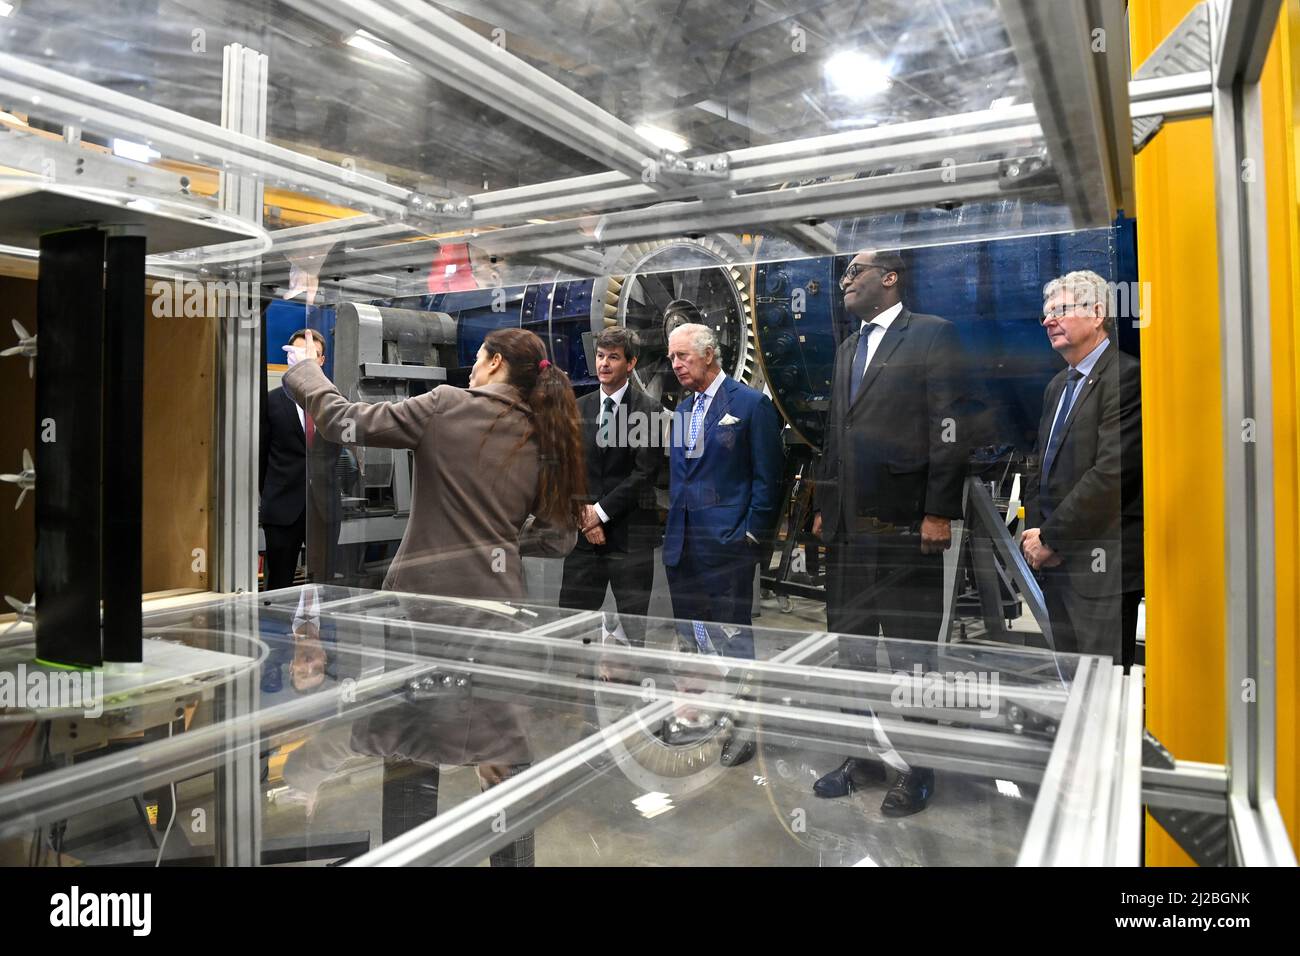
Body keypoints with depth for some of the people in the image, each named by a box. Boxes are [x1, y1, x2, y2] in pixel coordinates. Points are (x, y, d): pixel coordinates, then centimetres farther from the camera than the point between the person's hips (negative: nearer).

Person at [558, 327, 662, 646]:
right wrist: (584, 512, -4)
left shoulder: (648, 410, -4)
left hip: (630, 533, -4)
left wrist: (601, 511, -9)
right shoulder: (579, 408, 11)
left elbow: (644, 473, -9)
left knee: (633, 623, 4)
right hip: (585, 532, 4)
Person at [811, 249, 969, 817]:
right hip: (847, 526, 7)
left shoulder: (932, 334, -1)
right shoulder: (847, 348, 20)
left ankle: (915, 770, 17)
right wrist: (823, 507, 15)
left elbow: (949, 428, -9)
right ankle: (866, 756, 26)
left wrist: (940, 512, -15)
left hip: (905, 526, -7)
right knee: (852, 644, 12)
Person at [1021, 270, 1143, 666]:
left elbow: (1110, 473, -19)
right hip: (1054, 560, 8)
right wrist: (1034, 533, 4)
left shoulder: (1125, 377, -11)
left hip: (1100, 565, -8)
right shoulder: (1058, 385, 17)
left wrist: (1050, 537, -14)